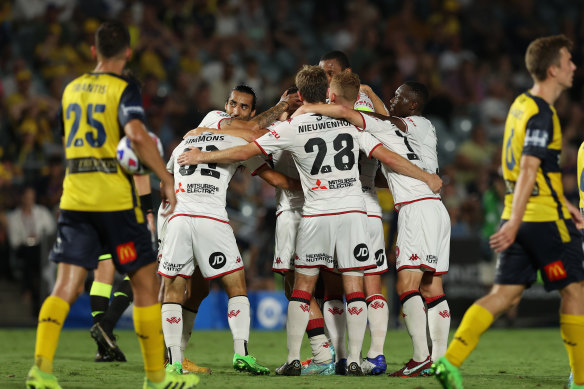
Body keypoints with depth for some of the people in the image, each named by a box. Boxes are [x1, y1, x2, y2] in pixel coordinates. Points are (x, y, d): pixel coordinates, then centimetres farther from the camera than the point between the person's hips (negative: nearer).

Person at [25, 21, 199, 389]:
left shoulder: (71, 89, 15)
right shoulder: (124, 89, -5)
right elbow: (137, 135, -22)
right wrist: (167, 179, -15)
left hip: (74, 195, 5)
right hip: (115, 199, -5)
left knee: (66, 285, -1)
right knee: (145, 282, 6)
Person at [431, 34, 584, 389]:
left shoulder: (521, 105, 15)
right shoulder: (541, 114, -15)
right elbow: (527, 172, -23)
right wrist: (513, 225, -27)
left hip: (520, 217, 9)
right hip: (545, 219, -9)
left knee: (505, 295, 5)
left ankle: (450, 361, -6)